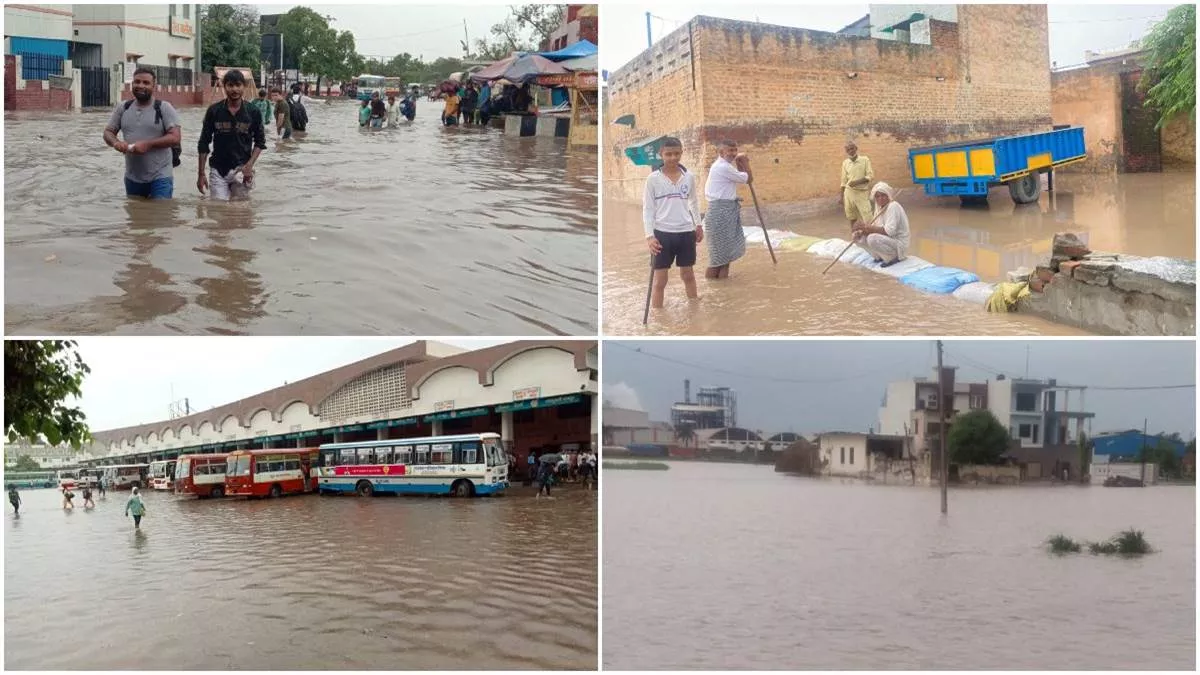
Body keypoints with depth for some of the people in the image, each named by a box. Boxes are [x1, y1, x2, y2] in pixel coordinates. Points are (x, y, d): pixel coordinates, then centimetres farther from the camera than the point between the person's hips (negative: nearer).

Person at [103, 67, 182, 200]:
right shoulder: (123, 108, 8)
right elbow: (108, 132, 11)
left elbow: (175, 138, -13)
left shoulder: (164, 108, -6)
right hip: (132, 178, 5)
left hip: (160, 178, -5)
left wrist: (148, 144, -23)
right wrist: (115, 142, -14)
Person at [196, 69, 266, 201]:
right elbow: (204, 144, 4)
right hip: (218, 170, 0)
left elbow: (260, 142, 7)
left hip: (241, 170, 0)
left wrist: (250, 165, -9)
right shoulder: (214, 111, -1)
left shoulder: (252, 112, -1)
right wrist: (201, 174, 1)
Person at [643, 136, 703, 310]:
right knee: (660, 280, 2)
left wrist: (698, 225, 14)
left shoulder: (689, 177, 3)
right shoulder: (653, 179, -5)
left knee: (688, 275, 15)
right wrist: (649, 235, -12)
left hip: (686, 232, 3)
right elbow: (647, 209, -4)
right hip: (662, 233, -3)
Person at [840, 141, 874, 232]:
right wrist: (842, 197, 9)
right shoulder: (845, 163, 7)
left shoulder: (865, 160, -2)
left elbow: (871, 176, -8)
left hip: (862, 193, -3)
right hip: (849, 193, 3)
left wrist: (857, 182, -20)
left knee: (868, 219, -9)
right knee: (852, 218, 7)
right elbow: (844, 181, 12)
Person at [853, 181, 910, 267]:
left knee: (872, 239, -33)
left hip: (899, 244, -9)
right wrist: (862, 232, -13)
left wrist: (869, 228, -28)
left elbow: (889, 231, -29)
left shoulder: (893, 206, -19)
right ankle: (880, 256, 10)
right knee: (858, 236, 2)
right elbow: (876, 227, 6)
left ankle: (893, 258, -12)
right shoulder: (880, 208, 8)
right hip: (887, 240, 9)